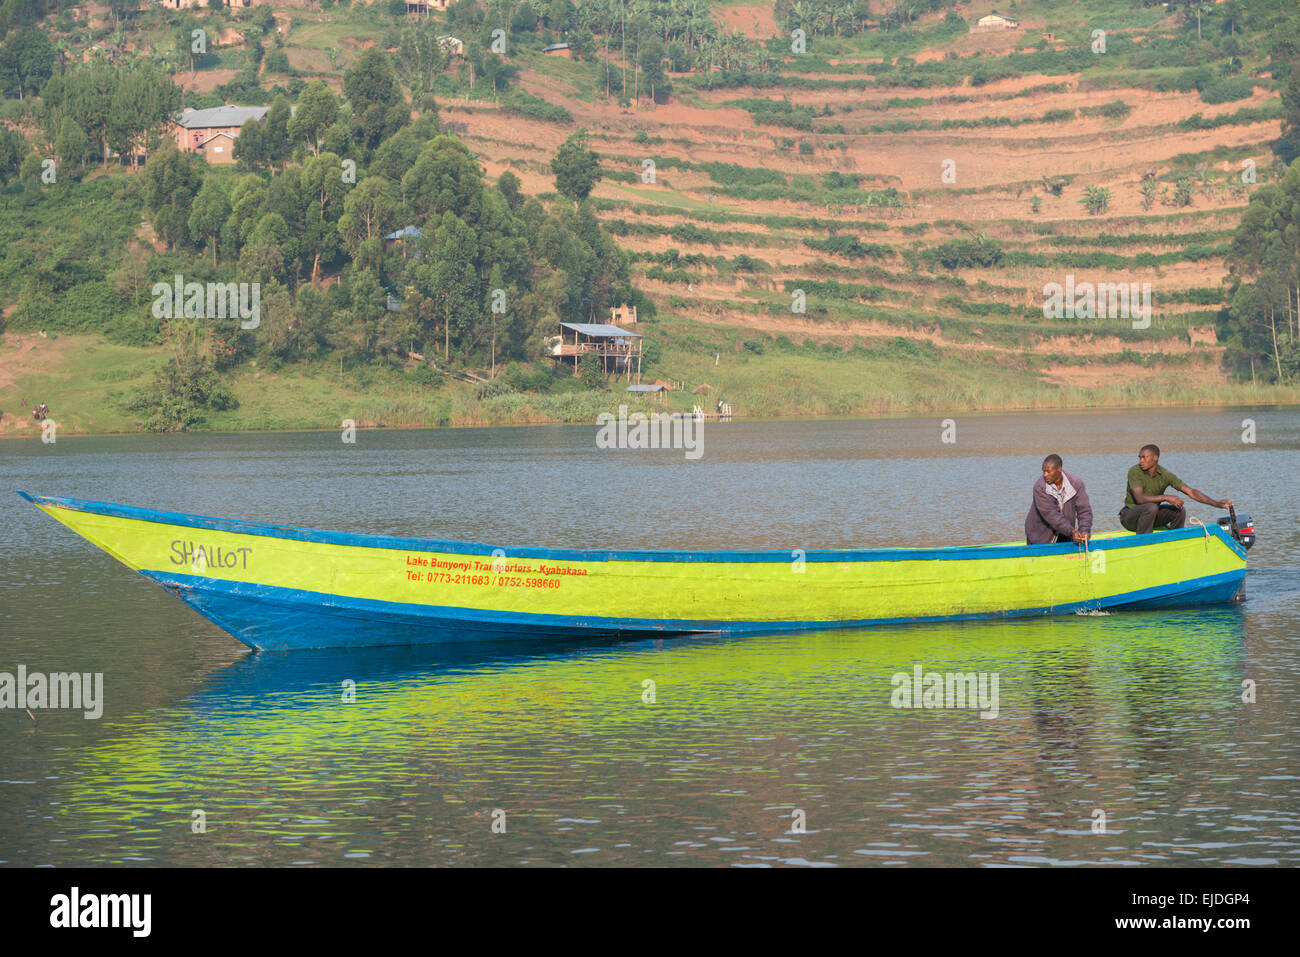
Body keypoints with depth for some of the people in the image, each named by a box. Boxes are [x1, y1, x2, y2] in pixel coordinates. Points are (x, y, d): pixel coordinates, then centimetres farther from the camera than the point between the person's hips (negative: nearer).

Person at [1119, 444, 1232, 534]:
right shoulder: (1134, 472, -19)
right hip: (1130, 517, -5)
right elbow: (1140, 499, -31)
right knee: (1151, 507, -34)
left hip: (1150, 515, 5)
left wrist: (1217, 504, -20)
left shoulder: (1165, 475, -8)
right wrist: (1166, 497, -38)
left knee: (1179, 511, -15)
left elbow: (1191, 492, -10)